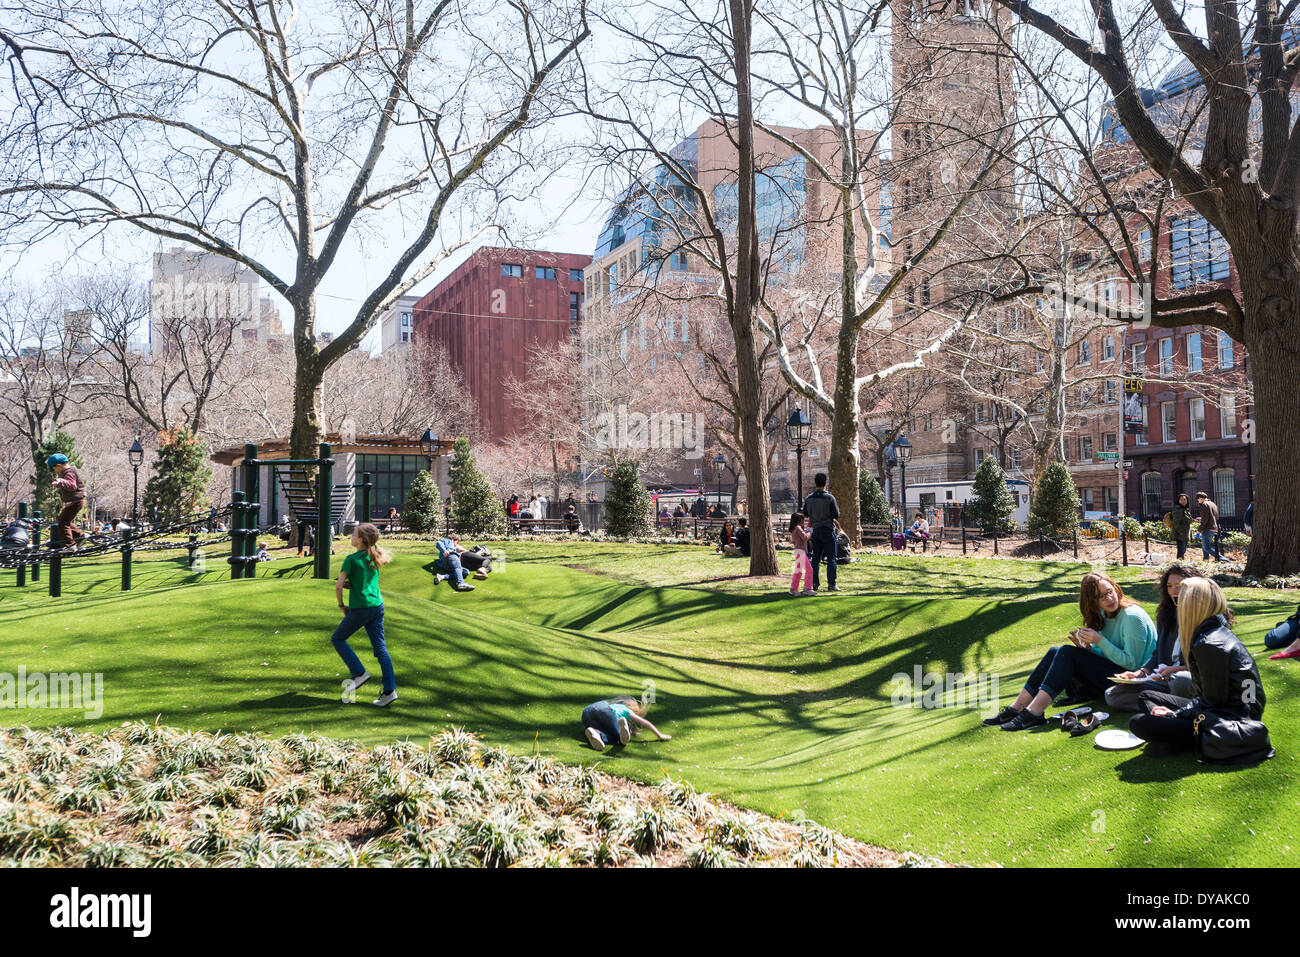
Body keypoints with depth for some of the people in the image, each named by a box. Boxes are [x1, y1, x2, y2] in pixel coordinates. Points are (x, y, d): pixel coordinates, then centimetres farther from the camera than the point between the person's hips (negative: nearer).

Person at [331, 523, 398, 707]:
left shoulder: (352, 559, -11)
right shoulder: (374, 558, 10)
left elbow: (338, 585, -13)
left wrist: (341, 605, 1)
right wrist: (350, 583, 5)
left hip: (360, 608, -7)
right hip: (378, 606, 7)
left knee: (337, 639, 13)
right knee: (379, 647, 6)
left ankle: (359, 673, 4)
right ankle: (389, 690, 2)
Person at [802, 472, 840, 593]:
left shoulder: (809, 498, 1)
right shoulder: (829, 498, -12)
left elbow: (805, 513, 8)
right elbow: (836, 515, -11)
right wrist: (837, 507, 8)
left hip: (815, 530, 4)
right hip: (828, 530, -4)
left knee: (815, 558, 10)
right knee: (831, 558, 0)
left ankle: (814, 583, 10)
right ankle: (831, 584, -3)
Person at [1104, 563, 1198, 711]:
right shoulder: (1165, 614, 18)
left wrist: (1176, 669, -21)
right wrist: (1139, 673, 1)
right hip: (1166, 678, 6)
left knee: (1180, 680, -44)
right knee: (1112, 695, -13)